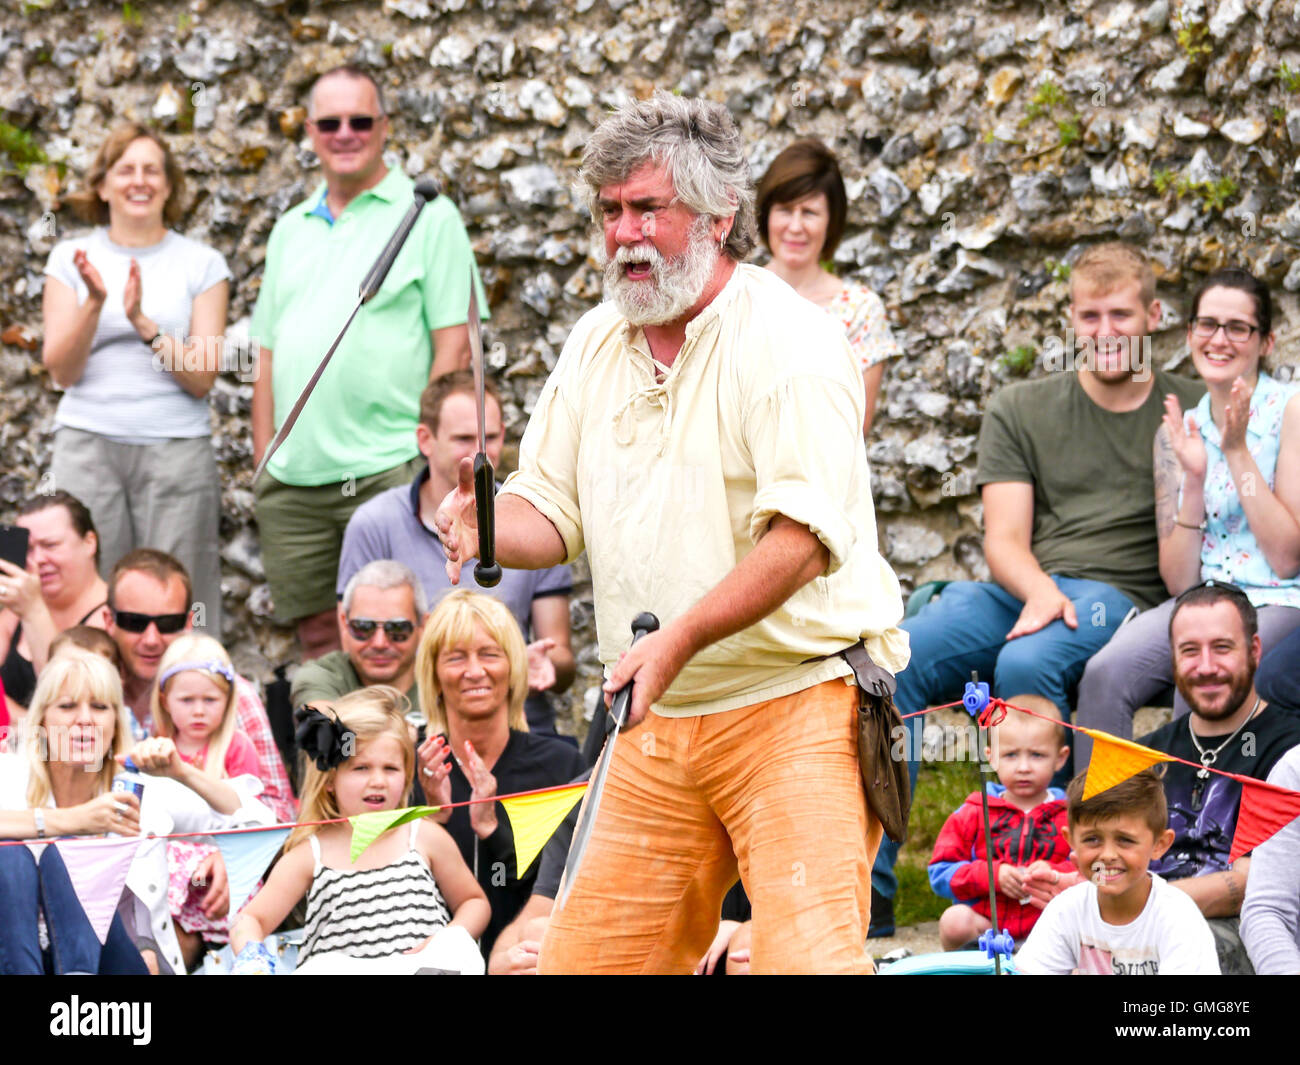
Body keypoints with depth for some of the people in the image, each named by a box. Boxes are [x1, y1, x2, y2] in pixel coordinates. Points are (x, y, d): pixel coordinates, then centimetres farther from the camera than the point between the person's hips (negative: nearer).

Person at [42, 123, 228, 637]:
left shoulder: (201, 263, 7)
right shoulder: (71, 258, 9)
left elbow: (201, 377, 0)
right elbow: (61, 371, 3)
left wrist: (143, 321, -15)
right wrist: (94, 303, -13)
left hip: (176, 449, -1)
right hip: (88, 444, 1)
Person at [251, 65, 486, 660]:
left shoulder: (427, 216, 2)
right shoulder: (290, 231, 19)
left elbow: (454, 345, -4)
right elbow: (268, 355, 19)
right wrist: (262, 462, 11)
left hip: (388, 474, -5)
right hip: (293, 479, 5)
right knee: (317, 640, 7)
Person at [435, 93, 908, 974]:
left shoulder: (789, 342, -11)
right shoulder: (596, 345, 13)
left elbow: (803, 537, -20)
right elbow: (552, 510, 16)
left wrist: (679, 639, -29)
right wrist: (483, 526, -7)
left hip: (794, 707, -7)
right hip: (660, 721, 7)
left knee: (809, 958, -18)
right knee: (583, 958, 5)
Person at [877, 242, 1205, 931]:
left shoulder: (1192, 411, 14)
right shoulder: (1020, 410, 18)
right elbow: (1004, 540, 7)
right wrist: (1040, 590, -14)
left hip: (1121, 595, -3)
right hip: (1017, 589, 3)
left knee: (1026, 664, -39)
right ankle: (862, 894, -26)